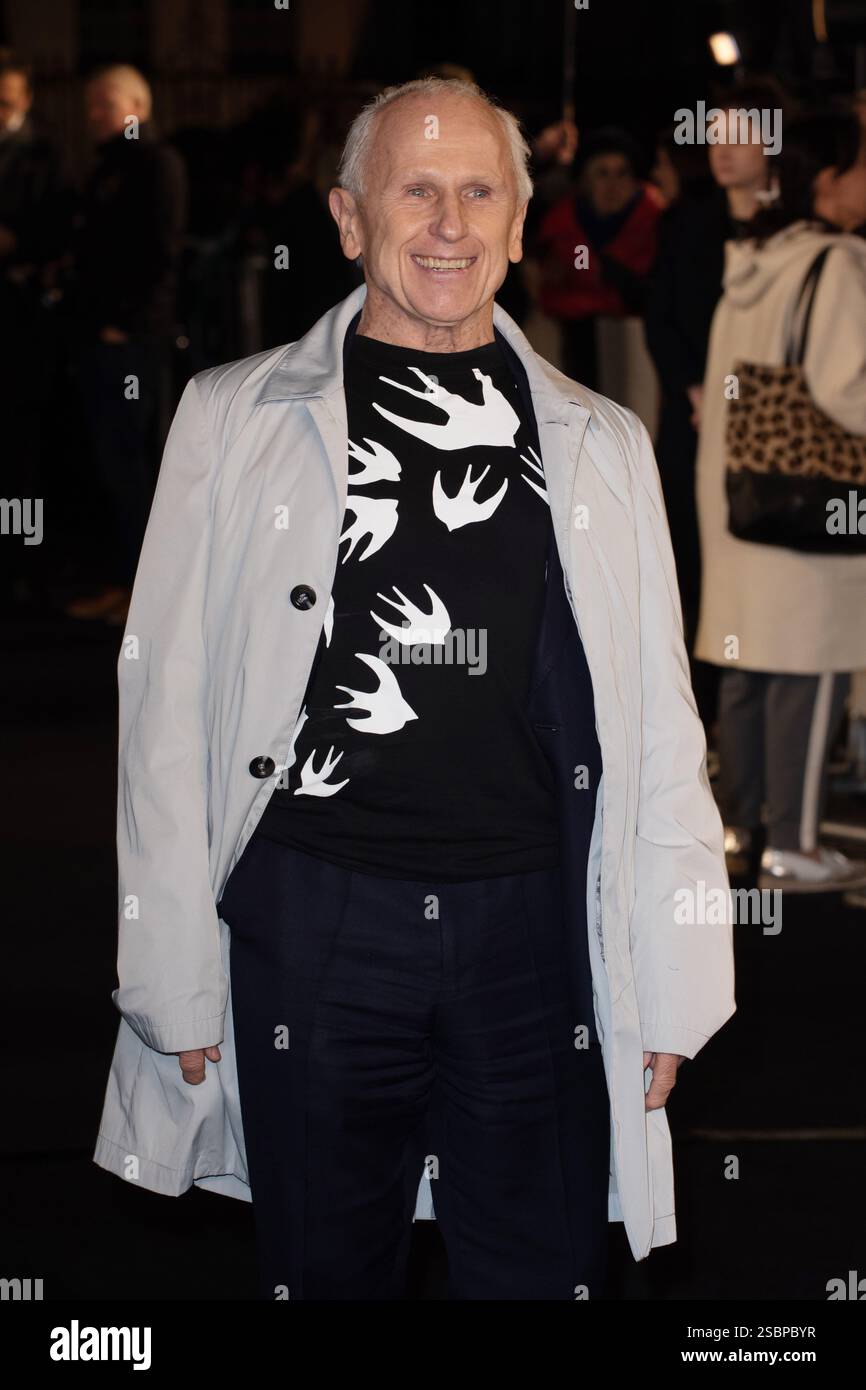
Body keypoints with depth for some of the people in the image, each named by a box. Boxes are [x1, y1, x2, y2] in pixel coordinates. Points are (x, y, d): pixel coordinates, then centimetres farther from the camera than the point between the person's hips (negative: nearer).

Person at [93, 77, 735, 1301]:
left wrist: (673, 993, 5)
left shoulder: (601, 444, 10)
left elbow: (659, 735, 10)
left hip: (535, 926, 1)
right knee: (328, 1274, 10)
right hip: (313, 919, -1)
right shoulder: (235, 418, 5)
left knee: (544, 1275, 6)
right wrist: (178, 985, -1)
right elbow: (168, 717, 4)